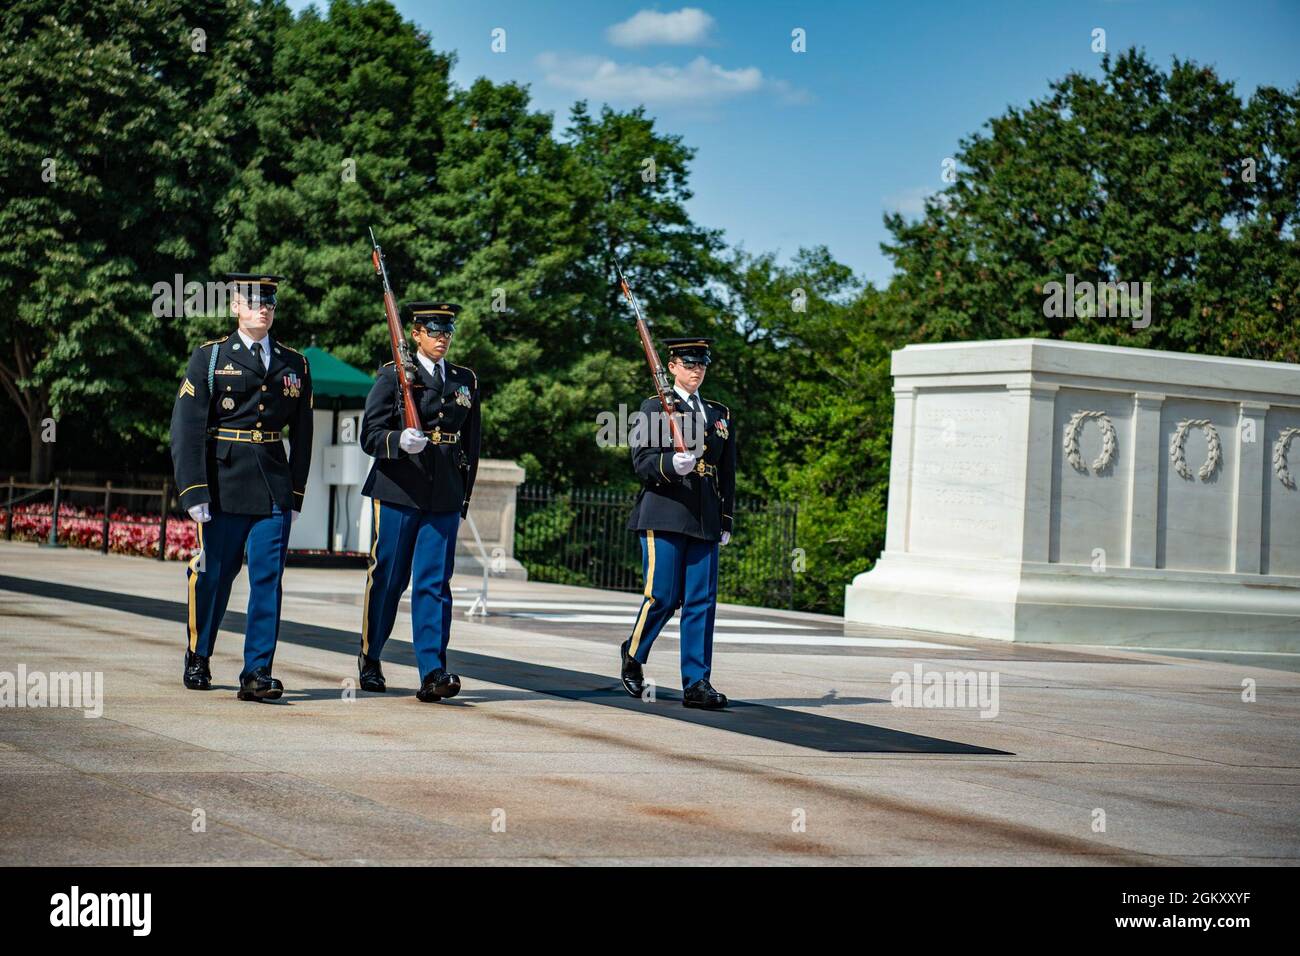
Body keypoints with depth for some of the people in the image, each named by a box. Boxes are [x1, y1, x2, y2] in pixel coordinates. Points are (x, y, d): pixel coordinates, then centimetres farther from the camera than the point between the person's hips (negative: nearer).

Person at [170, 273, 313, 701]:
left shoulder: (295, 364, 11)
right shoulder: (208, 357, 2)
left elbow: (302, 435, 13)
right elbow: (186, 429, -4)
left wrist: (296, 494, 7)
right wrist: (194, 491, -12)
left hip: (274, 489, 2)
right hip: (223, 485, -2)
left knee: (268, 579, -5)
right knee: (212, 576, 7)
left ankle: (257, 673, -2)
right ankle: (197, 659, 28)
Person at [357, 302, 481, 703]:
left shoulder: (466, 381, 14)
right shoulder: (393, 376, 1)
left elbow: (471, 442, 20)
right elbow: (370, 435, -4)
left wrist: (465, 495, 17)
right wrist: (400, 441, -25)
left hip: (445, 496, 3)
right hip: (398, 490, -3)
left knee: (435, 583, -5)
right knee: (387, 578, 5)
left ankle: (433, 673, -11)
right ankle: (370, 660, 24)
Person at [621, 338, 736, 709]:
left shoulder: (720, 414, 19)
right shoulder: (654, 407, 4)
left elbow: (727, 473, 20)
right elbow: (641, 461, -6)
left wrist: (727, 522, 15)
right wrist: (671, 464, -26)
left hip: (705, 522, 5)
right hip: (665, 514, -4)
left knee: (702, 601, -1)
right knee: (662, 596, -7)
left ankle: (696, 683, 1)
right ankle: (633, 656, 18)